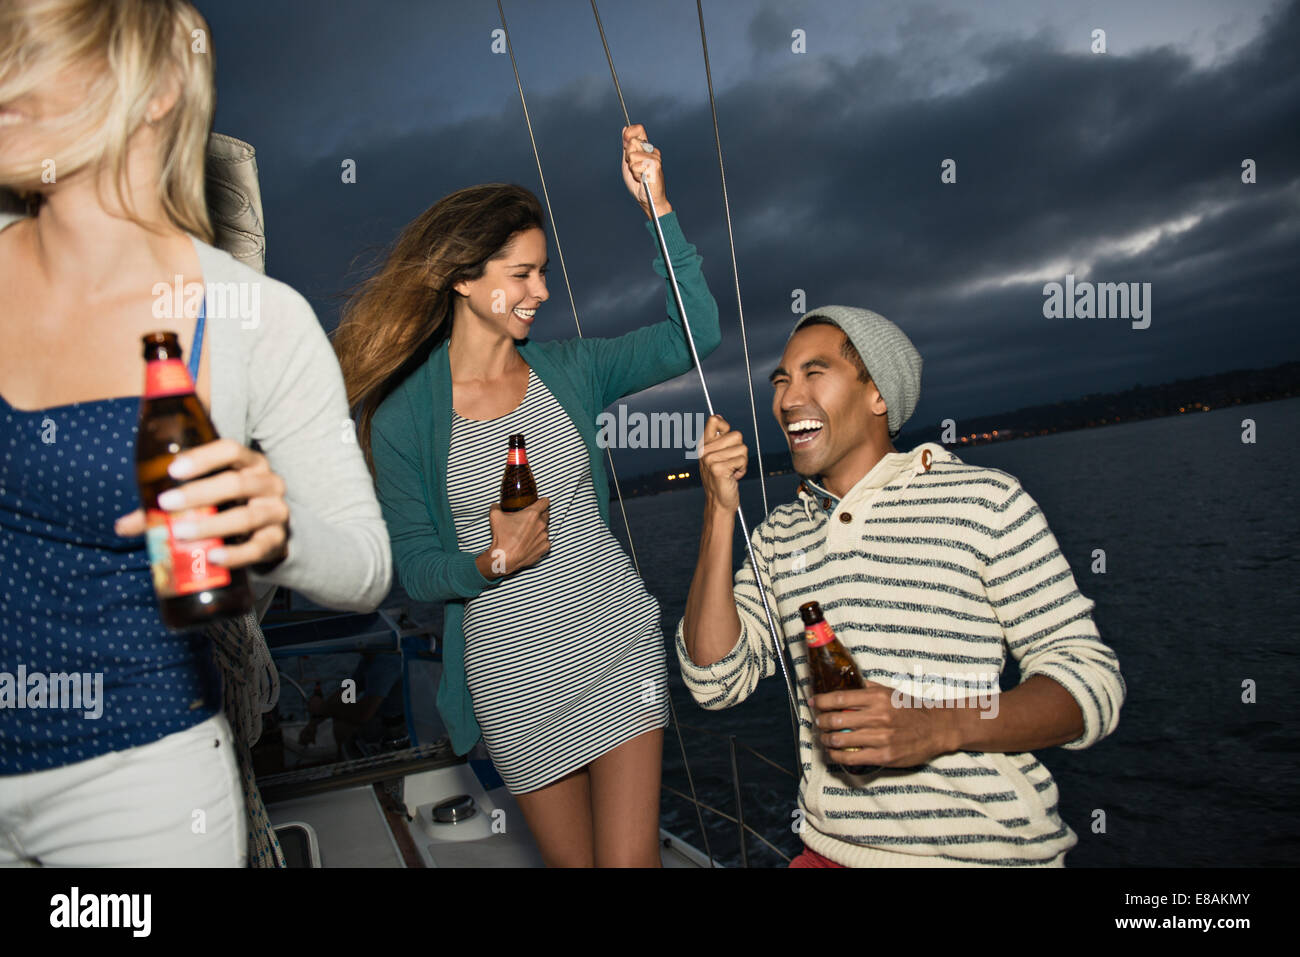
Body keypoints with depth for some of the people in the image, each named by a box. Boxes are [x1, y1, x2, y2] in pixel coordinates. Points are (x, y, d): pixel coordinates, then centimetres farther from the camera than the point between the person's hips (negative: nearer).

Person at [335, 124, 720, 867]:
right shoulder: (403, 415, -7)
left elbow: (696, 332, -8)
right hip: (515, 677, -1)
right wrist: (493, 562, -21)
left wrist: (657, 204, -12)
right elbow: (415, 567, -2)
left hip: (620, 645, 1)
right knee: (571, 859, 17)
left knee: (631, 857, 1)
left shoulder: (566, 371, -1)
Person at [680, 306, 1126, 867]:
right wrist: (720, 513, -5)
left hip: (988, 851, -2)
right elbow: (716, 681, 0)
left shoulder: (983, 499, -3)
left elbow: (1092, 679, -5)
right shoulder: (778, 535, 9)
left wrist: (936, 727, -21)